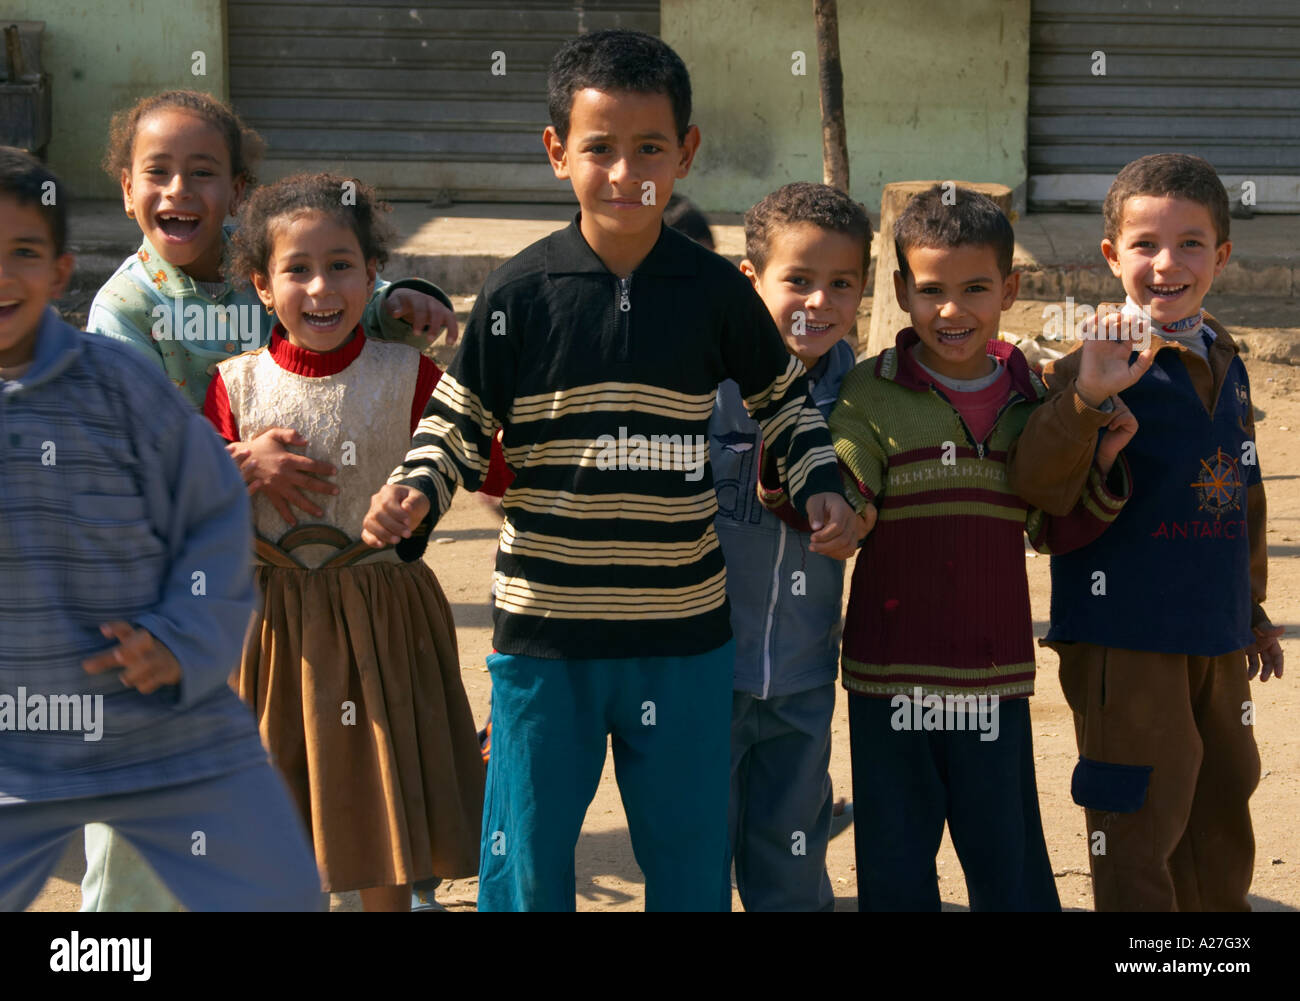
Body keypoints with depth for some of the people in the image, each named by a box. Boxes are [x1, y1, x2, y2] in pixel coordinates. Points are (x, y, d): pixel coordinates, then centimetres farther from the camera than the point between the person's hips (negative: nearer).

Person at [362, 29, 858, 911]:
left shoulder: (716, 292, -1)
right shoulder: (519, 296, -6)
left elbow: (780, 399, 13)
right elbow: (458, 422, 1)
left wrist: (821, 487, -2)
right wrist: (414, 492, -17)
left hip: (682, 636, 1)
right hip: (544, 633, -1)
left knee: (689, 852, 14)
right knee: (526, 856, 10)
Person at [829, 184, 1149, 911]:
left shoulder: (1034, 399, 5)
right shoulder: (870, 394, -4)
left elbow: (1054, 531, 10)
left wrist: (1104, 467, -5)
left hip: (997, 683, 2)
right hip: (891, 681, -2)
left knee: (1014, 873, 12)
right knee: (897, 874, 10)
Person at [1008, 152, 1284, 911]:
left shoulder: (1226, 364, 9)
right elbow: (1042, 490, -26)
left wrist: (1252, 608, 25)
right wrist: (1083, 398, -41)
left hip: (1216, 637, 7)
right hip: (1125, 637, -7)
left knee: (1222, 804, 23)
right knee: (1138, 827, 1)